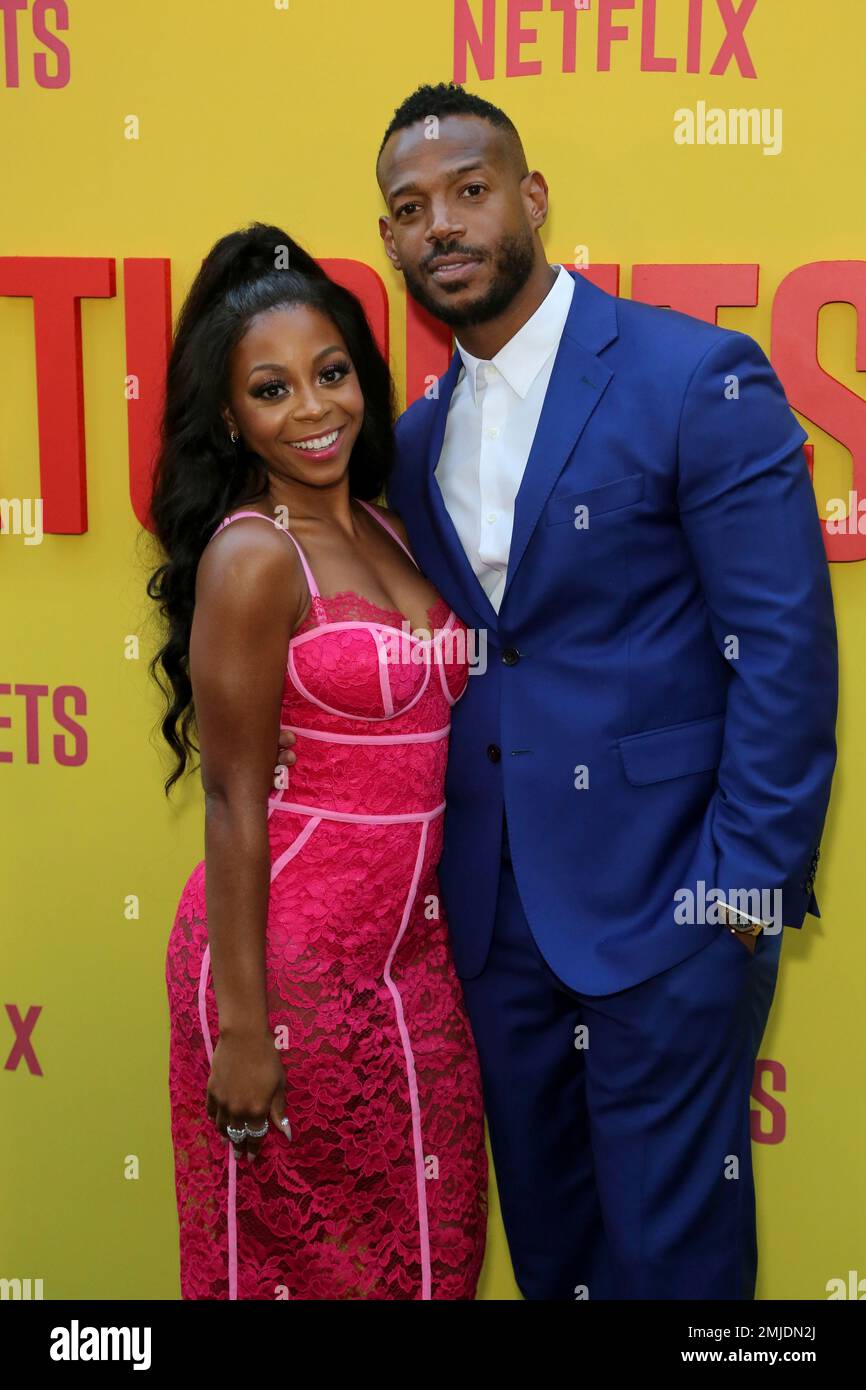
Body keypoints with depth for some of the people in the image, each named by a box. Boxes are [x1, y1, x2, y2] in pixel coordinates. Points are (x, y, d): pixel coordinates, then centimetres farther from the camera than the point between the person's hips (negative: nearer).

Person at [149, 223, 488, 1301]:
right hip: (290, 956, -7)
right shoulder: (252, 557, -16)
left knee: (430, 1237, 19)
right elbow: (234, 804, -16)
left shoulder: (381, 527, 6)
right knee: (297, 1252, 12)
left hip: (407, 947, 7)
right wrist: (241, 1028, -14)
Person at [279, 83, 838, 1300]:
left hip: (666, 893, -6)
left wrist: (747, 883, -15)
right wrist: (444, 861, 6)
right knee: (543, 1226, 20)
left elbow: (785, 646, -13)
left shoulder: (698, 378, -11)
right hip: (496, 905, 6)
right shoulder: (418, 435, 9)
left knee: (666, 1243, 8)